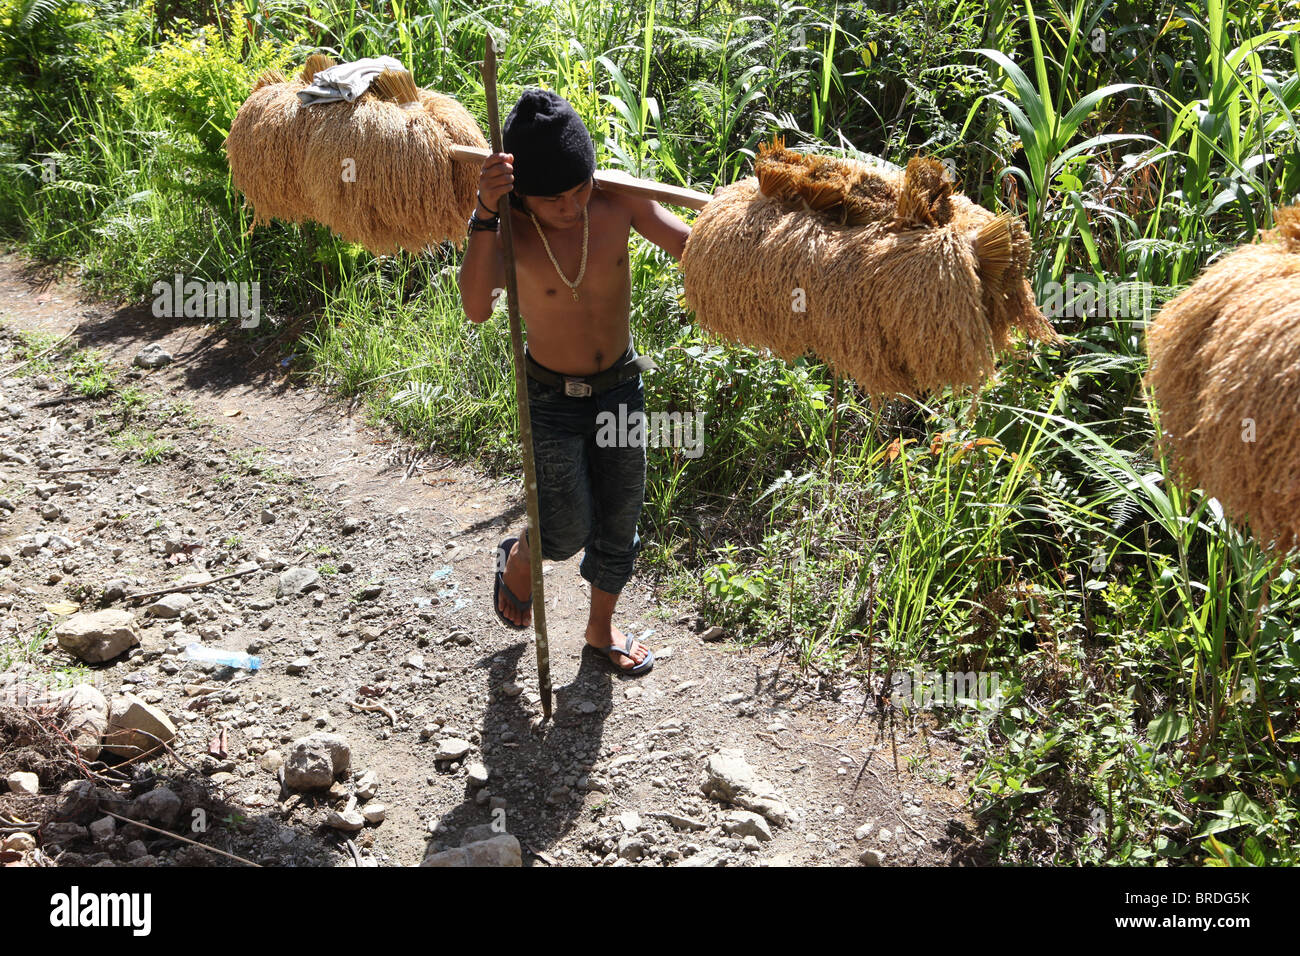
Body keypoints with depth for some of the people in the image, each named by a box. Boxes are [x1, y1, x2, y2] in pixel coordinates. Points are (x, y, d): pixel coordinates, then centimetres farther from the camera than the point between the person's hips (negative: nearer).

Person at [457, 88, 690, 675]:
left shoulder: (618, 202, -15)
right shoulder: (509, 226, -23)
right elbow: (476, 307, -39)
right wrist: (486, 213, -47)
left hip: (621, 386, 3)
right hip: (552, 399, -3)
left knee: (619, 518, 15)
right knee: (569, 529, 0)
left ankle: (602, 626, 40)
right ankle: (518, 559, 39)